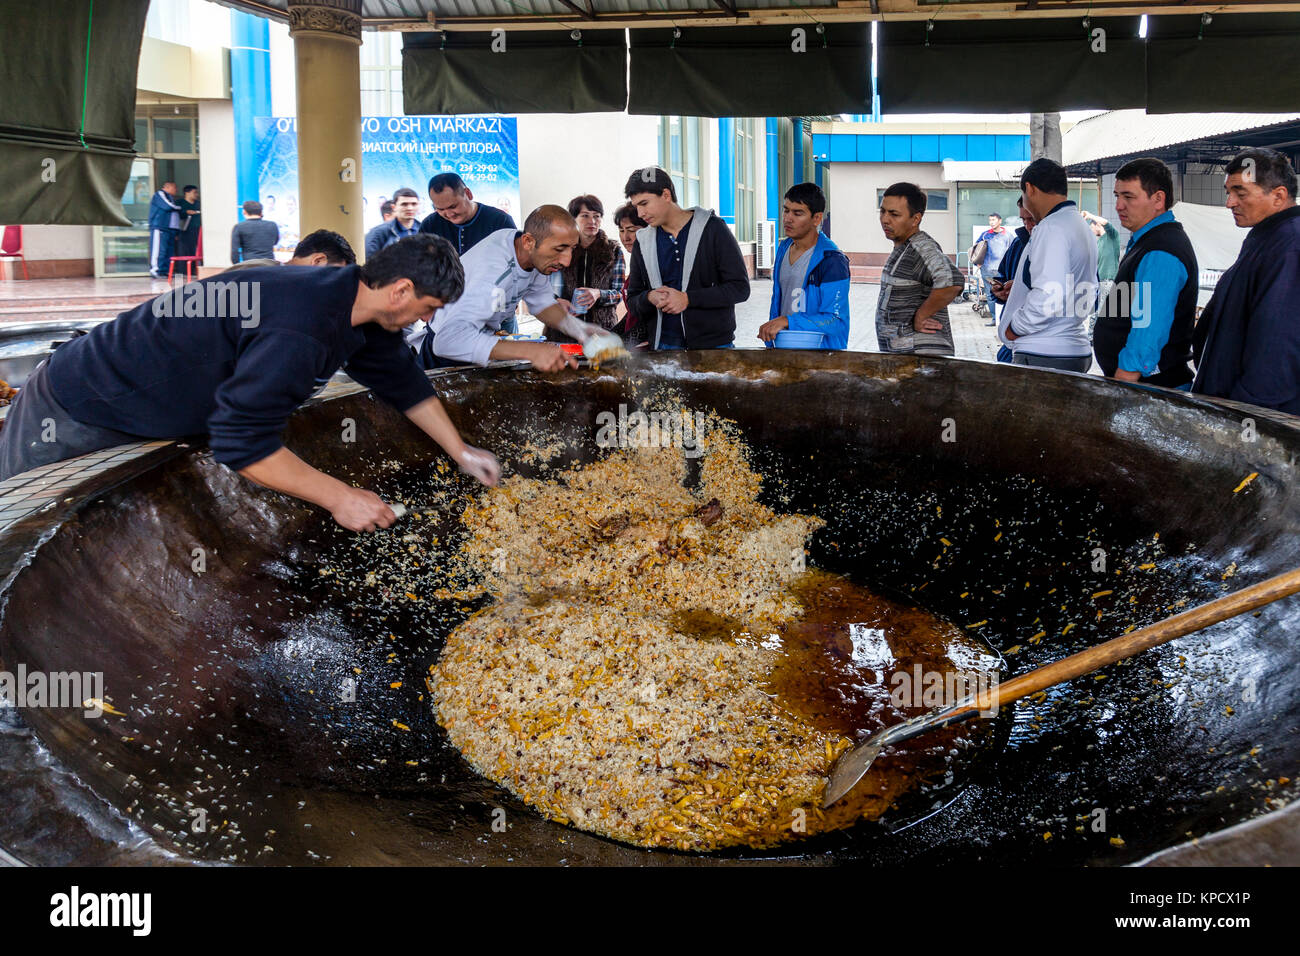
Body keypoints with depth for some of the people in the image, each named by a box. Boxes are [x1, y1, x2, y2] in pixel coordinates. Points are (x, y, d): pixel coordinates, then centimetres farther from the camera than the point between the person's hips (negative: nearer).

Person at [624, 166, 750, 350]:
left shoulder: (712, 229, -2)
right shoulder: (643, 242, 10)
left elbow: (740, 288, -7)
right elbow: (632, 302, 14)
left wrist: (687, 299, -15)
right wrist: (650, 298, -10)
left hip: (712, 344, -3)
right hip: (661, 347, 3)